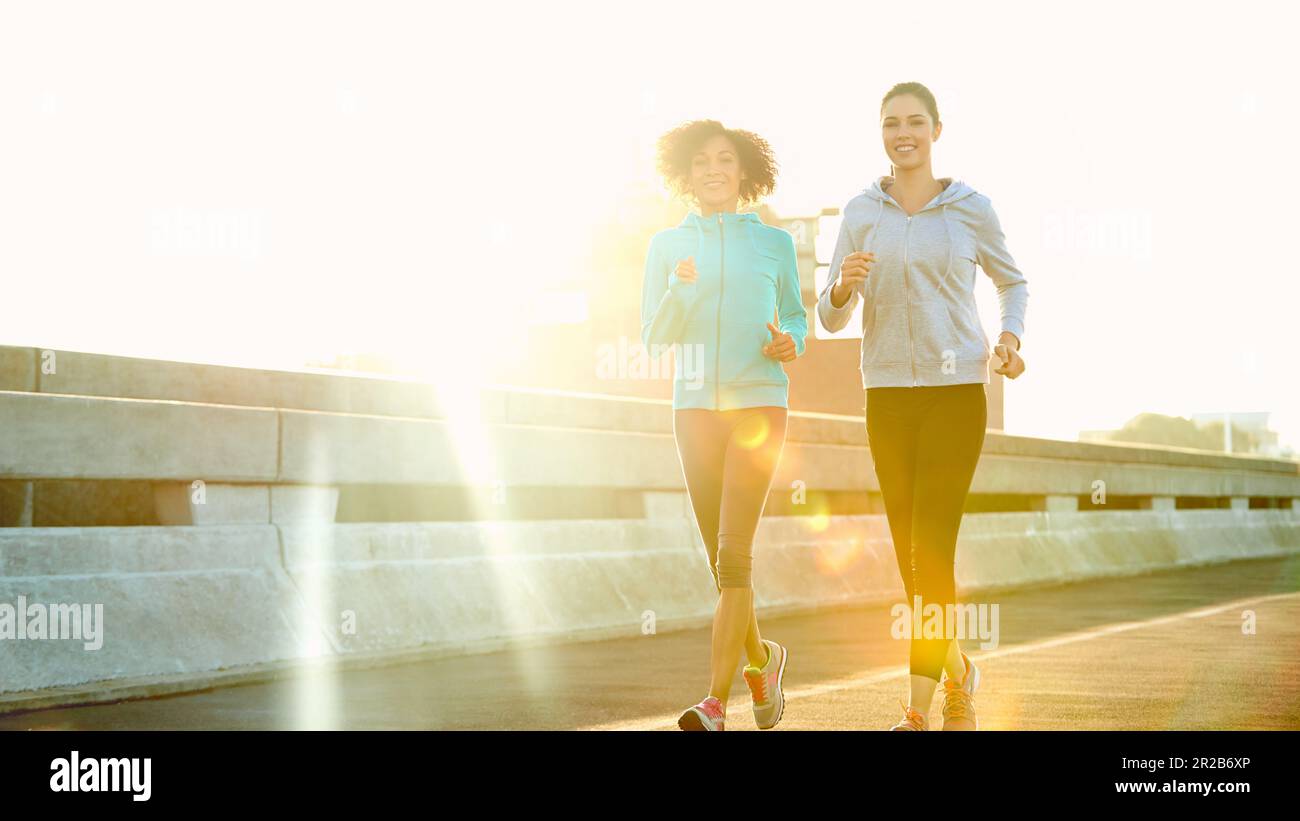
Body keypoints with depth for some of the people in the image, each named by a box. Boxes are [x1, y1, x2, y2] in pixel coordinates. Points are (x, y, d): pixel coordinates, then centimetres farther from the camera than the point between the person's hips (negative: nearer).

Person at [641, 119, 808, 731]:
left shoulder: (773, 243, 6)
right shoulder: (667, 247, 8)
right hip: (696, 405, 3)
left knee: (733, 553, -13)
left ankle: (715, 702, -15)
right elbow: (654, 336, 3)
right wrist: (678, 291, -16)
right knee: (721, 557, 9)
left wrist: (791, 343, -6)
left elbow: (797, 317, 17)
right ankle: (760, 657, 34)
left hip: (759, 404, -3)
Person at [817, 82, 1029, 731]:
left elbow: (1012, 282, 18)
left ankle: (919, 711, -10)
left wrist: (1010, 338, -1)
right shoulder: (861, 212, 6)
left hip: (956, 391, -3)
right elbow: (830, 317, 6)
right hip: (887, 393, 3)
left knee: (931, 548, -12)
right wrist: (844, 287, -16)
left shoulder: (970, 209, 1)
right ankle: (957, 670, 31)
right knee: (909, 553, 8)